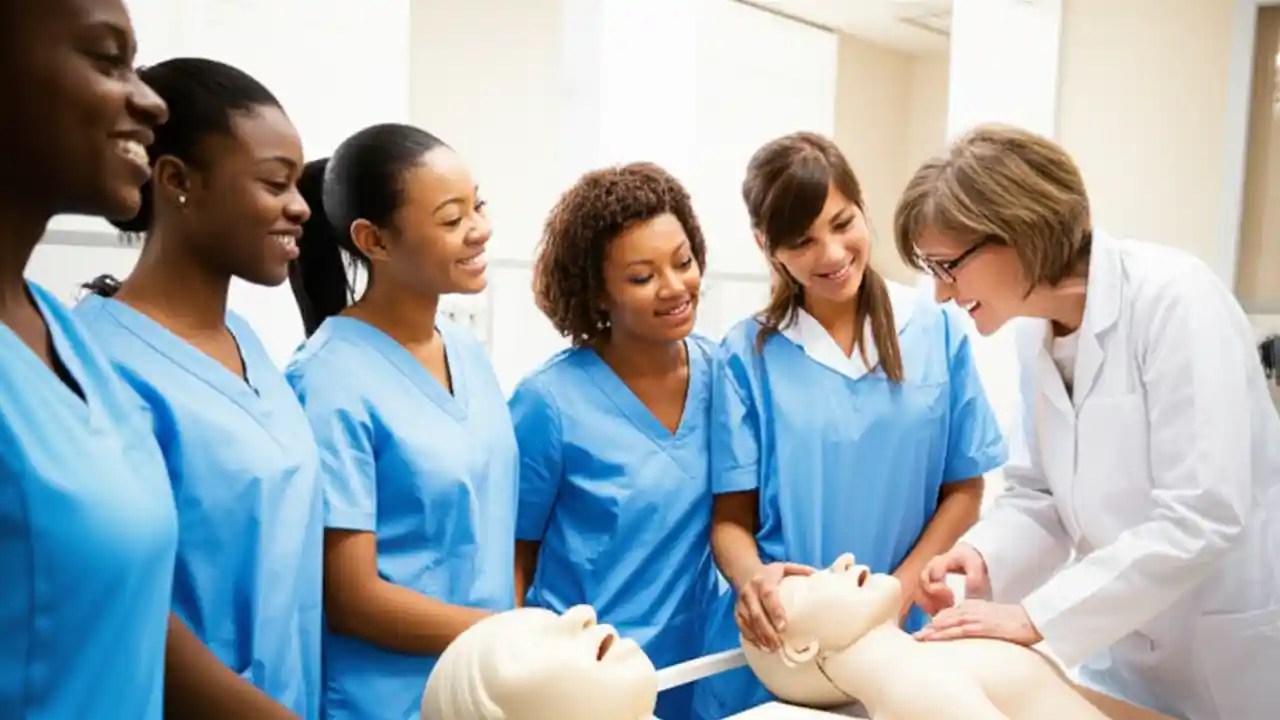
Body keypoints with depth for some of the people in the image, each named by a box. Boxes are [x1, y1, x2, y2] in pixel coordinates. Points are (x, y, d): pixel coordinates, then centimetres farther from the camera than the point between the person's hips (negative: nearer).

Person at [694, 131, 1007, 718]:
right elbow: (731, 516, -5)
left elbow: (963, 489, 1)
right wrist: (752, 576, -25)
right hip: (780, 644, -1)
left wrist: (897, 594, -11)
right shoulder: (749, 353, -7)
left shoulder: (937, 329, -3)